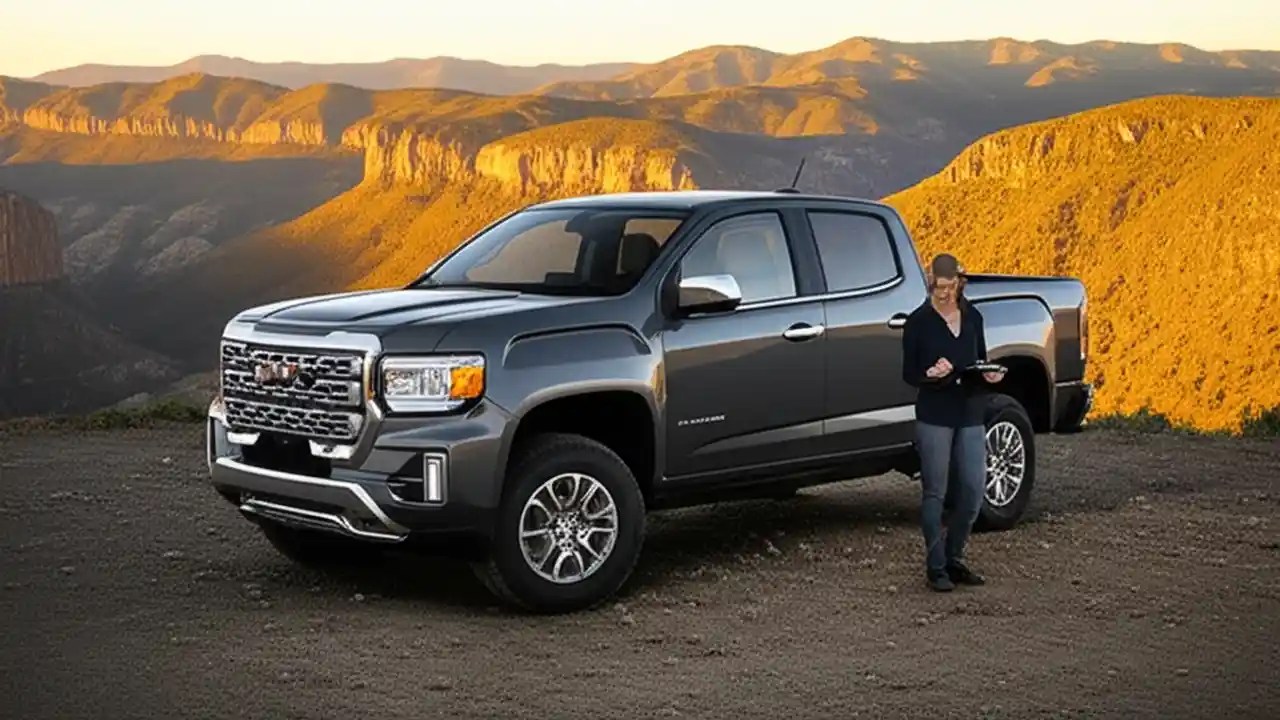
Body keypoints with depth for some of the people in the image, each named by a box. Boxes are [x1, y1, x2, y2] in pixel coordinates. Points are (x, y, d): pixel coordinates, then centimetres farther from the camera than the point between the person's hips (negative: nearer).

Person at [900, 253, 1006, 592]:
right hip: (934, 416, -4)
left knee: (974, 491, 1)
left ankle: (953, 558, 19)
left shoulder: (972, 317, 8)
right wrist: (930, 374, -22)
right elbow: (908, 373, -1)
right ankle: (936, 568, 9)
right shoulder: (918, 322, -3)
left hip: (970, 414, 4)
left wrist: (990, 374, -5)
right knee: (935, 493, 1)